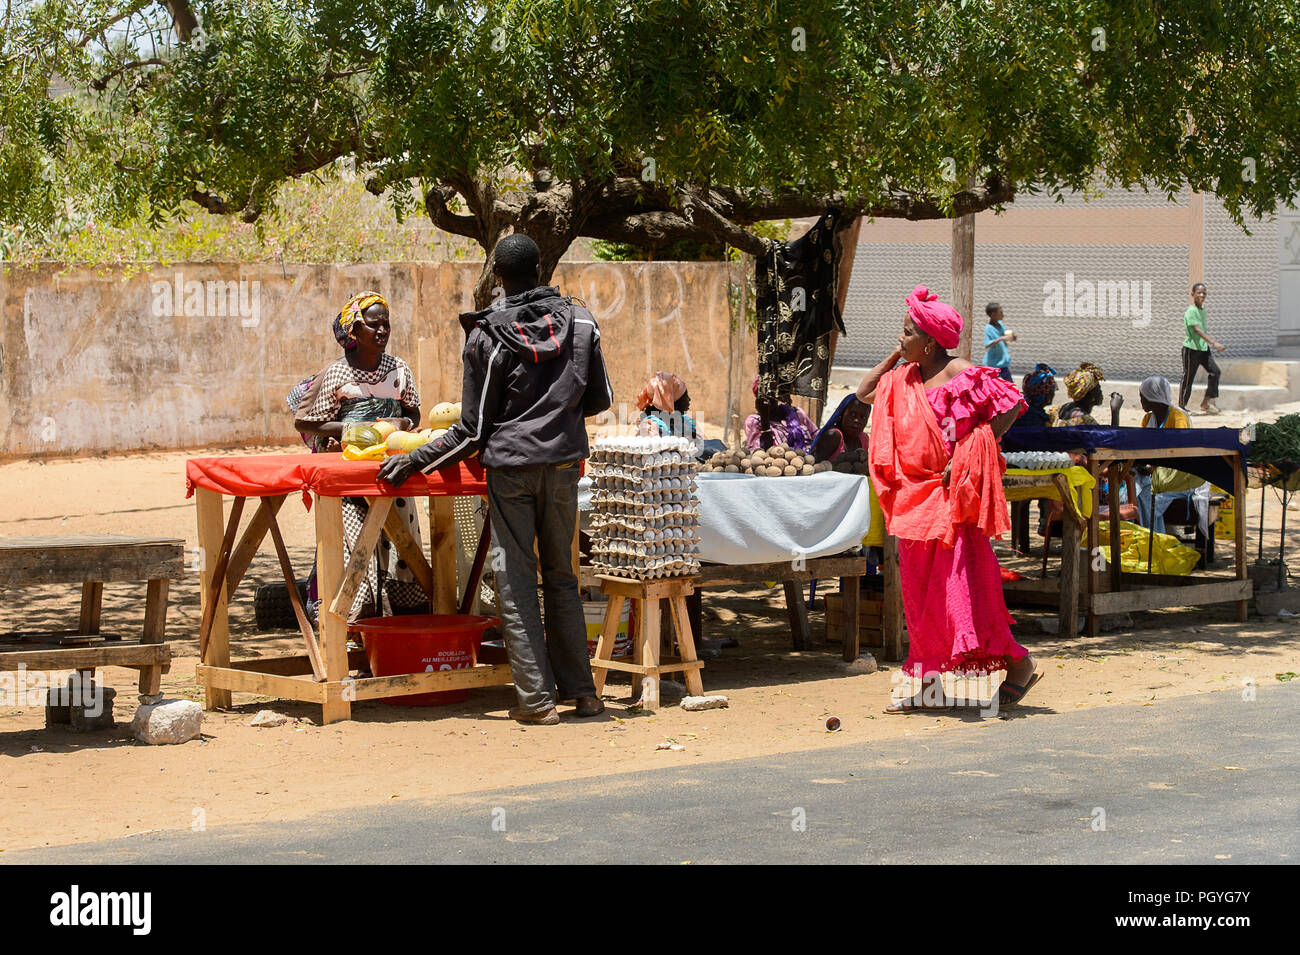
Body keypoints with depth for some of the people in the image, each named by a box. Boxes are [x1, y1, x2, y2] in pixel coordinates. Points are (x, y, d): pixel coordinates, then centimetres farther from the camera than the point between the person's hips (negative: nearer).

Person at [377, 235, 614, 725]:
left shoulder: (486, 336, -8)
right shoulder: (579, 321, 2)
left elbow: (473, 427, -6)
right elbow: (599, 399, 9)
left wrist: (415, 459, 2)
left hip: (511, 465, -3)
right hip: (563, 460, 4)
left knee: (516, 581, 2)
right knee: (561, 576, 14)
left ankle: (536, 698, -1)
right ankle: (580, 690, 14)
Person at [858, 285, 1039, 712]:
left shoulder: (962, 375, -10)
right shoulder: (903, 379, 12)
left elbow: (1012, 405, -14)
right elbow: (865, 392, 22)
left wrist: (970, 454, -15)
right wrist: (894, 356, 11)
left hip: (952, 492, -8)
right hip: (915, 496, 8)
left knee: (962, 579, -11)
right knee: (919, 588, 7)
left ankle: (1016, 662, -1)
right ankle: (928, 683, 12)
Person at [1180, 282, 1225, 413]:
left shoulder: (1203, 310, 11)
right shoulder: (1191, 311, -16)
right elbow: (1197, 330, -27)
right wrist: (1214, 343, -35)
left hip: (1203, 348, 8)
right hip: (1191, 348, -8)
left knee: (1214, 371, -5)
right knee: (1188, 377, 0)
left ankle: (1206, 403, 2)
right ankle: (1181, 406, 11)